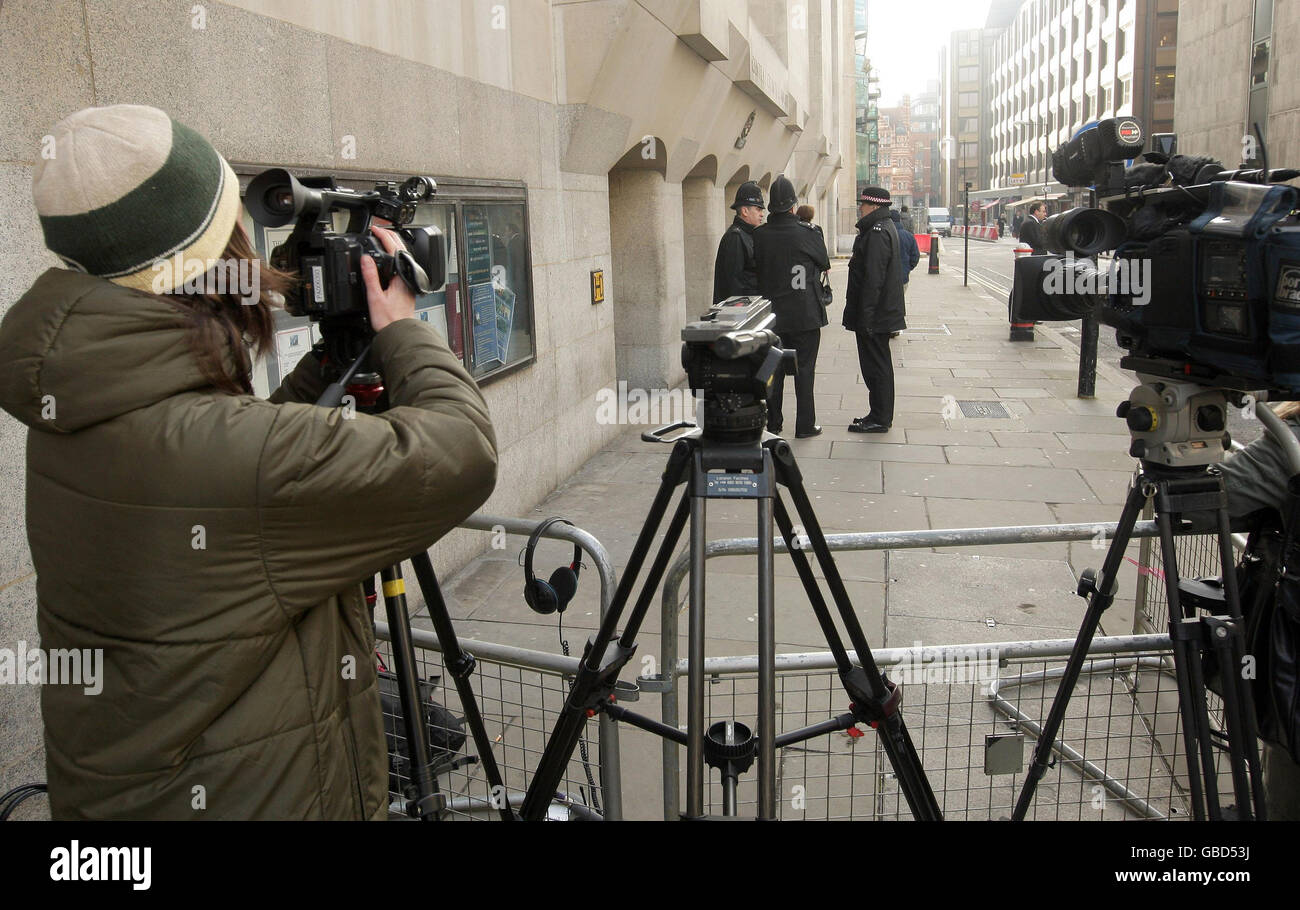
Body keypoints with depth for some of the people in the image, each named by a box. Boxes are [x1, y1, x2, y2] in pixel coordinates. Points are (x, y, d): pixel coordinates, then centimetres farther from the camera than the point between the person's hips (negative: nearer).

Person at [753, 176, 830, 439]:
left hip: (771, 312, 3)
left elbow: (755, 267, 4)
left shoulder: (760, 235, -5)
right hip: (804, 315, -3)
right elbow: (824, 263, 4)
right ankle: (805, 425, 6)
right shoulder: (808, 234, -11)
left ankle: (773, 423, 19)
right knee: (804, 369, 4)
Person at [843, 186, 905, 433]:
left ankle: (880, 419, 2)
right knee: (879, 364, 15)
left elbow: (873, 278, -24)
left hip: (873, 316, -11)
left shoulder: (877, 232, -18)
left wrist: (865, 315, -23)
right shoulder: (885, 228, 17)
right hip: (884, 312, 11)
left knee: (876, 366, -4)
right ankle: (880, 415, 24)